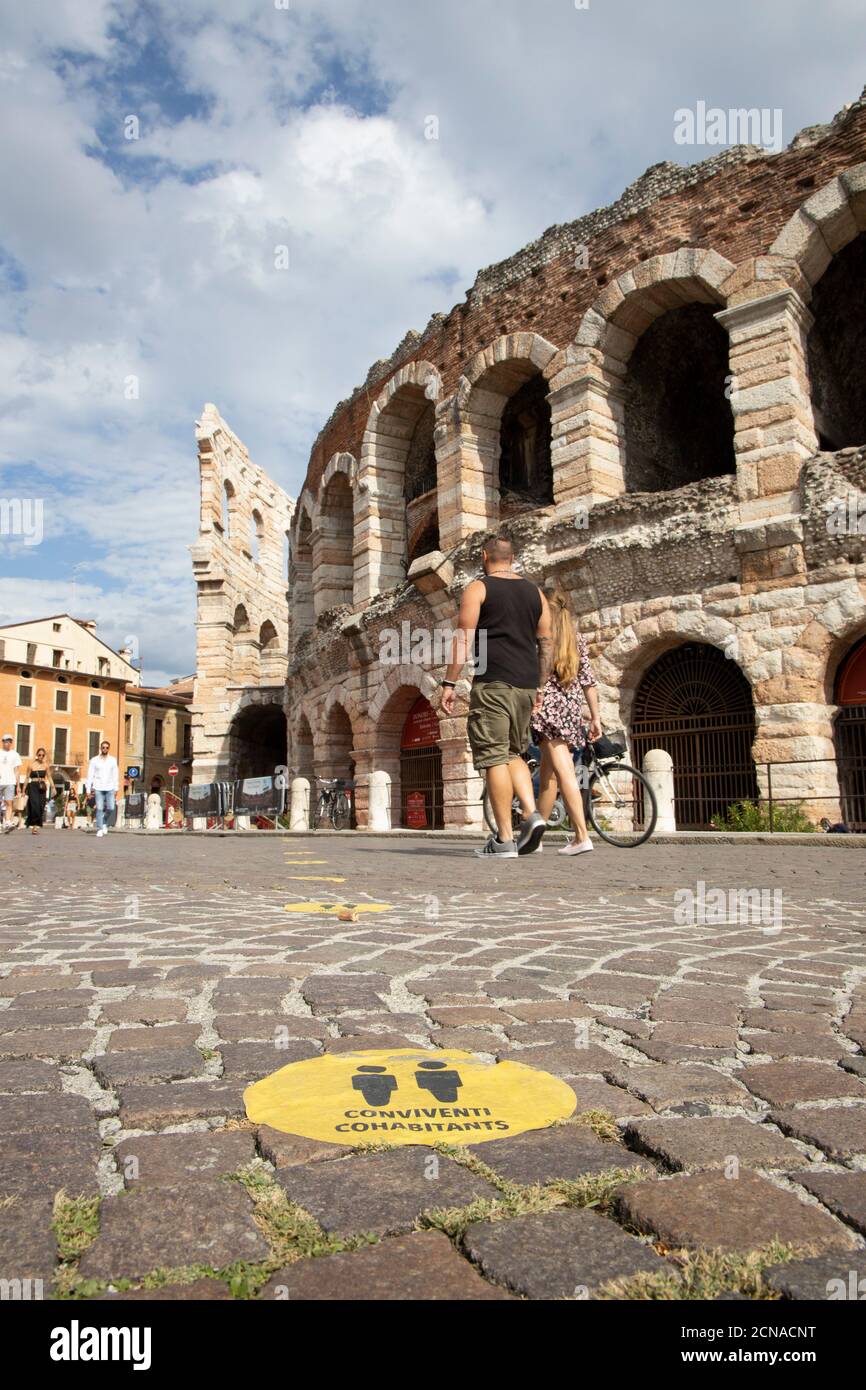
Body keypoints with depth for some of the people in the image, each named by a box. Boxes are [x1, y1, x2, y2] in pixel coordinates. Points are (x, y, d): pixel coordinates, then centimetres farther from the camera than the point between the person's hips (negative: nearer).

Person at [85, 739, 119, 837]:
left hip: (110, 788, 1)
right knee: (99, 808, -5)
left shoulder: (113, 760, 8)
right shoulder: (94, 760, 4)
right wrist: (88, 789, -2)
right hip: (98, 788, -1)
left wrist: (116, 789, 5)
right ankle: (99, 829, 0)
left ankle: (104, 823, 20)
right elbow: (90, 775, 3)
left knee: (110, 808, -6)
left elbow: (115, 775, 9)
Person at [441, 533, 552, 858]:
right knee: (513, 753, 18)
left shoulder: (478, 588, 2)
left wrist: (449, 683, -5)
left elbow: (464, 638, -7)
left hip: (493, 682, -5)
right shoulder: (534, 592, 16)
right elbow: (545, 643, 15)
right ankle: (532, 814, -1)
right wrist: (540, 686, 20)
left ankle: (504, 838, -5)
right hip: (526, 684, 6)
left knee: (494, 757, -4)